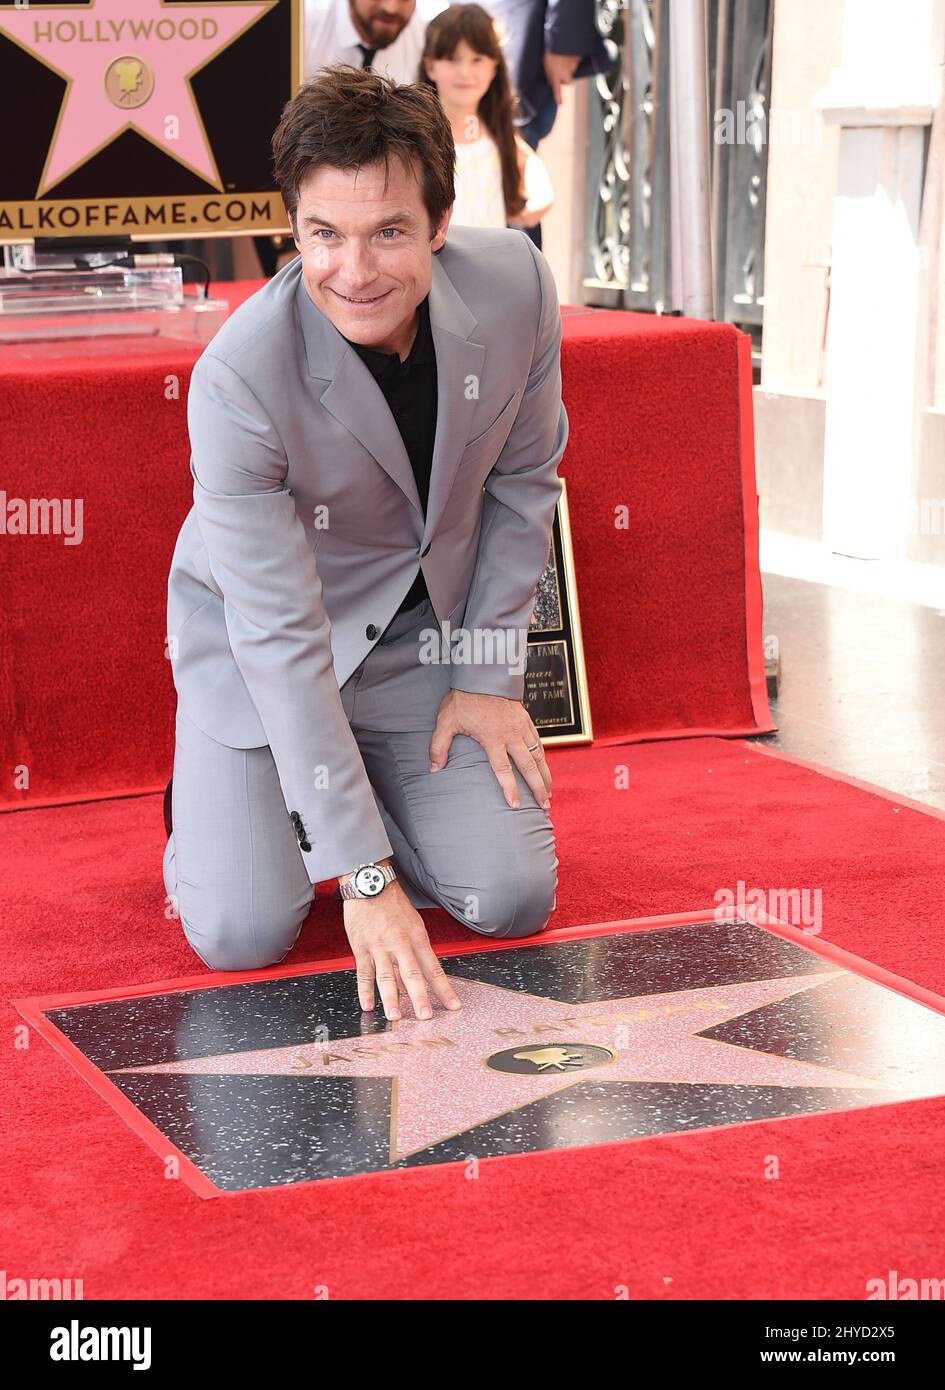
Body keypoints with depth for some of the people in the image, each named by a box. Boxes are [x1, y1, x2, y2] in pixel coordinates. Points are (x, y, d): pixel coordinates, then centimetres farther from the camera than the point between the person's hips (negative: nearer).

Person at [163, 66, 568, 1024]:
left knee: (514, 900, -7)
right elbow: (281, 638, -30)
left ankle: (353, 782, 22)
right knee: (244, 934, -14)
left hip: (425, 623, 4)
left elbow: (524, 478, -2)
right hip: (256, 642, -3)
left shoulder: (514, 284, -21)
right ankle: (213, 799, 20)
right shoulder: (238, 378, -32)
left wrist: (488, 673, -5)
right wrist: (365, 878, -31)